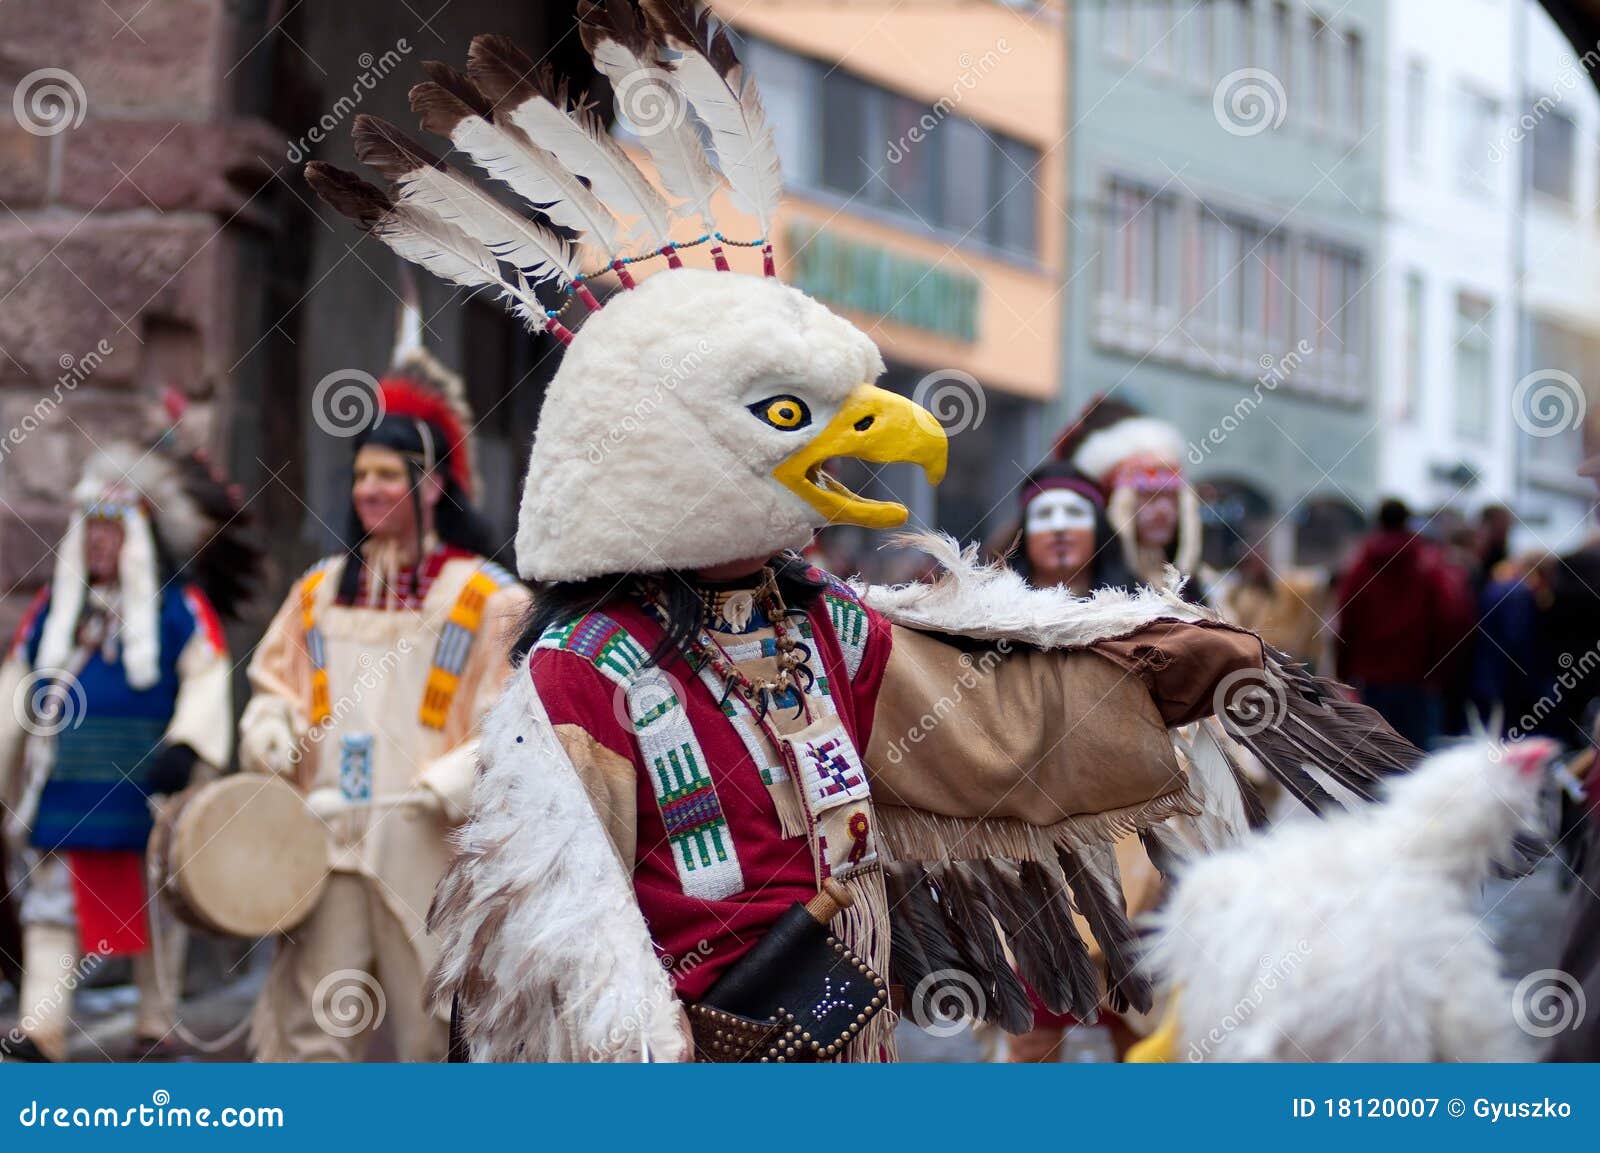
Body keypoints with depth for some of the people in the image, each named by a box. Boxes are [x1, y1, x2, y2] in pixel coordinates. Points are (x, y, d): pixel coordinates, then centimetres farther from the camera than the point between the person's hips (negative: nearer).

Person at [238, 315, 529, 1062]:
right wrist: (273, 733, -2)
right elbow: (275, 687, 20)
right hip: (326, 836, 3)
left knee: (436, 1024, 1)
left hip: (428, 844, -3)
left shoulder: (485, 598, 2)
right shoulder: (320, 591, 15)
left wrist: (454, 783, -19)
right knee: (310, 1026, -2)